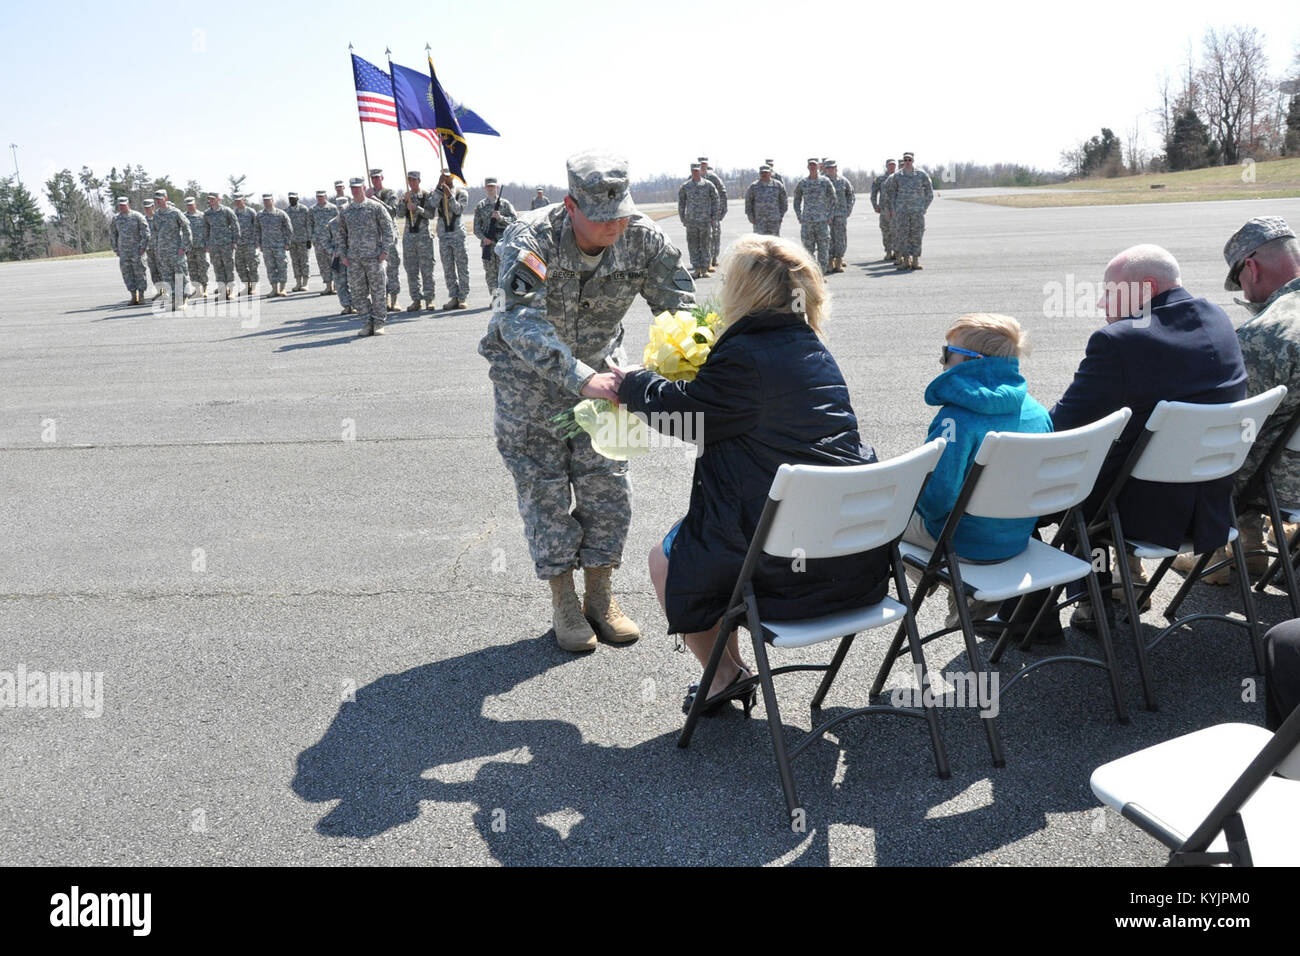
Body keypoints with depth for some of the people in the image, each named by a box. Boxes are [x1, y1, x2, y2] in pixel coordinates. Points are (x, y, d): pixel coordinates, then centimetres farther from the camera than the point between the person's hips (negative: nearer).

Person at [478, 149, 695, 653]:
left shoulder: (642, 237, -18)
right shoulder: (530, 239, -29)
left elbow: (679, 306, -13)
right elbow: (523, 324, -41)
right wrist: (582, 380, -53)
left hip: (597, 366, 3)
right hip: (528, 373, -3)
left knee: (607, 485, 2)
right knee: (544, 488, 0)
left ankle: (600, 593, 19)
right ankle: (563, 603, 14)